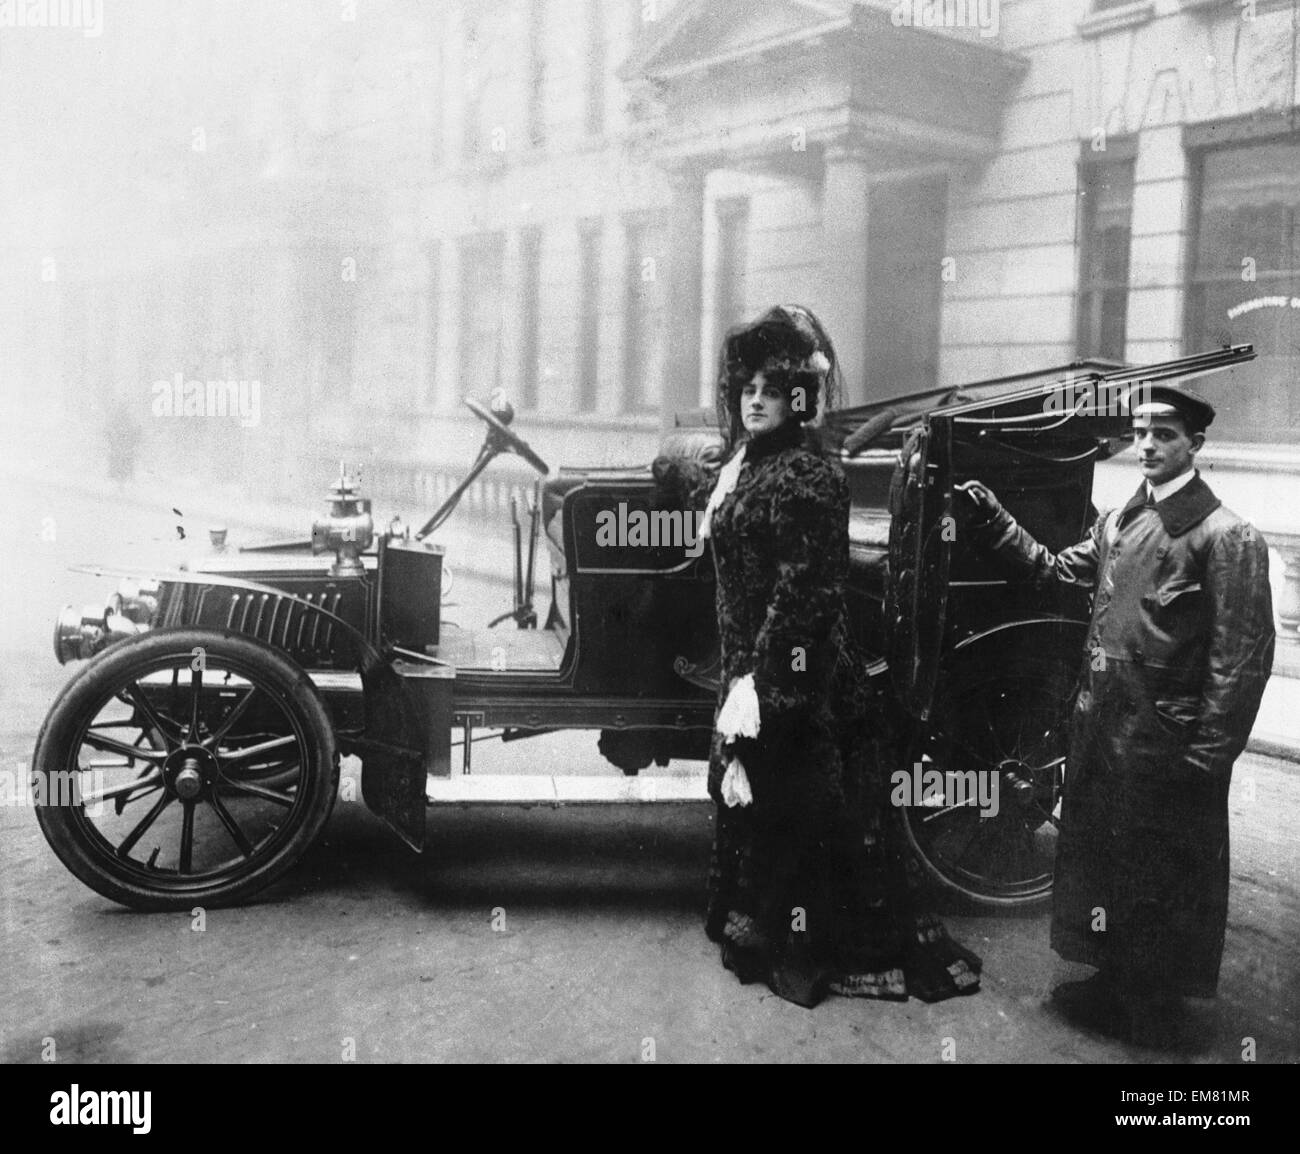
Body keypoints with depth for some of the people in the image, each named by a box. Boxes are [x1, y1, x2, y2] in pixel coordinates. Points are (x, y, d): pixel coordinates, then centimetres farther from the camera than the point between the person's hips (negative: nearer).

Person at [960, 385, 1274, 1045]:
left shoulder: (1226, 536, -12)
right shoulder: (1119, 521, 11)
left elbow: (1242, 659, -15)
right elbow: (1055, 569, 21)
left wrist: (1206, 759, -17)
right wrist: (992, 519, 10)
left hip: (1165, 744, -7)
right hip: (1101, 729, 7)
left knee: (1160, 879, 7)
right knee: (1099, 858, 18)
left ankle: (1155, 1016, 23)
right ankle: (1113, 984, 36)